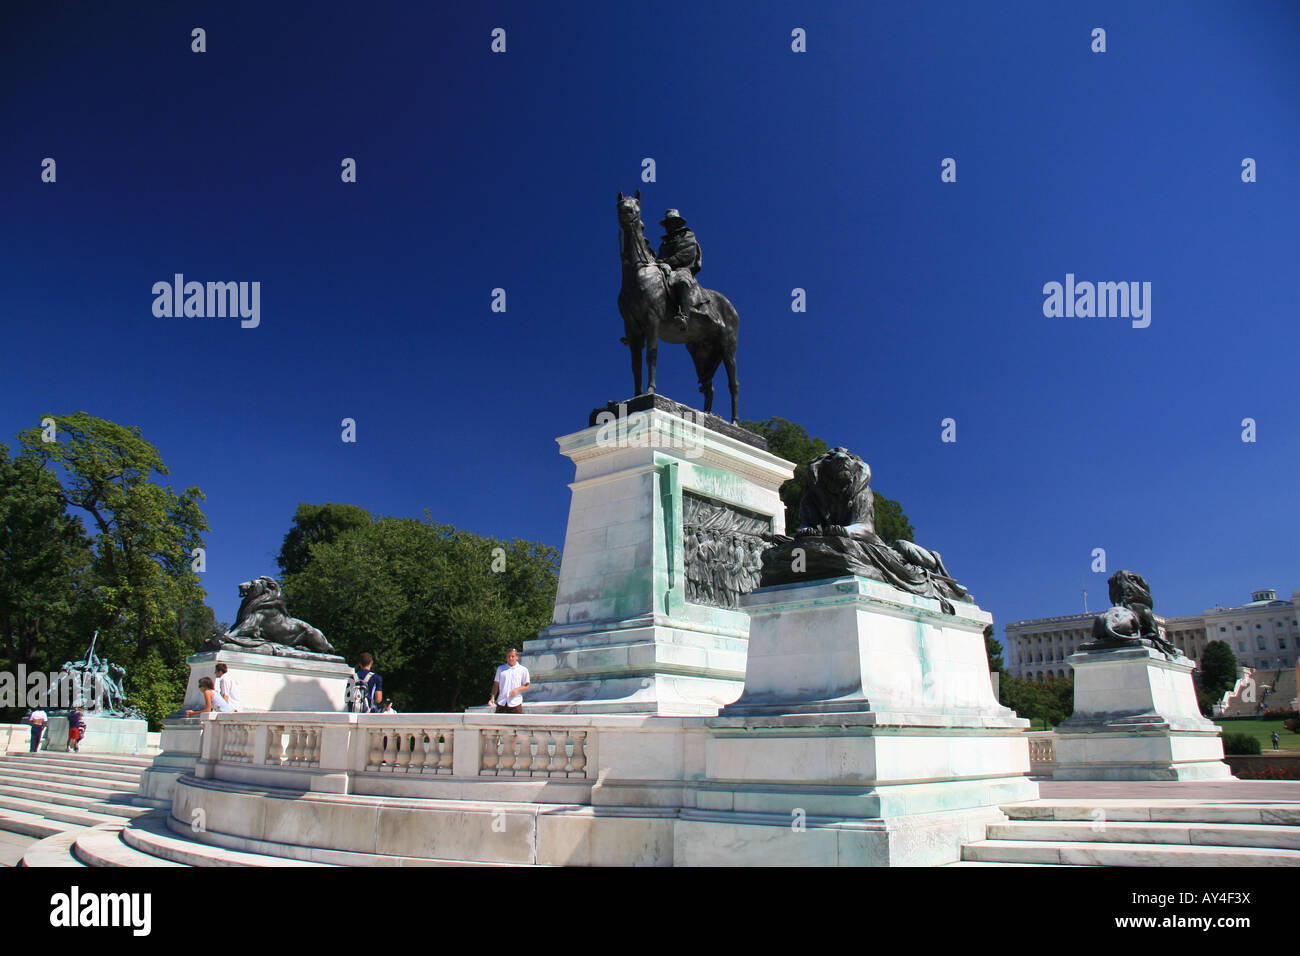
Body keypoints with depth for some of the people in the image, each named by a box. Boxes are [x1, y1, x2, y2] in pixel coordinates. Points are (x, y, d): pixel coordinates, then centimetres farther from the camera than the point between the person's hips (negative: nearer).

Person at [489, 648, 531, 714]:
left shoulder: (523, 670, 5)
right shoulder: (500, 669, 12)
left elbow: (527, 686, 6)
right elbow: (496, 684, 14)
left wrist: (517, 689, -12)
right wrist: (493, 697, 2)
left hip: (515, 703, -2)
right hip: (501, 703, 2)